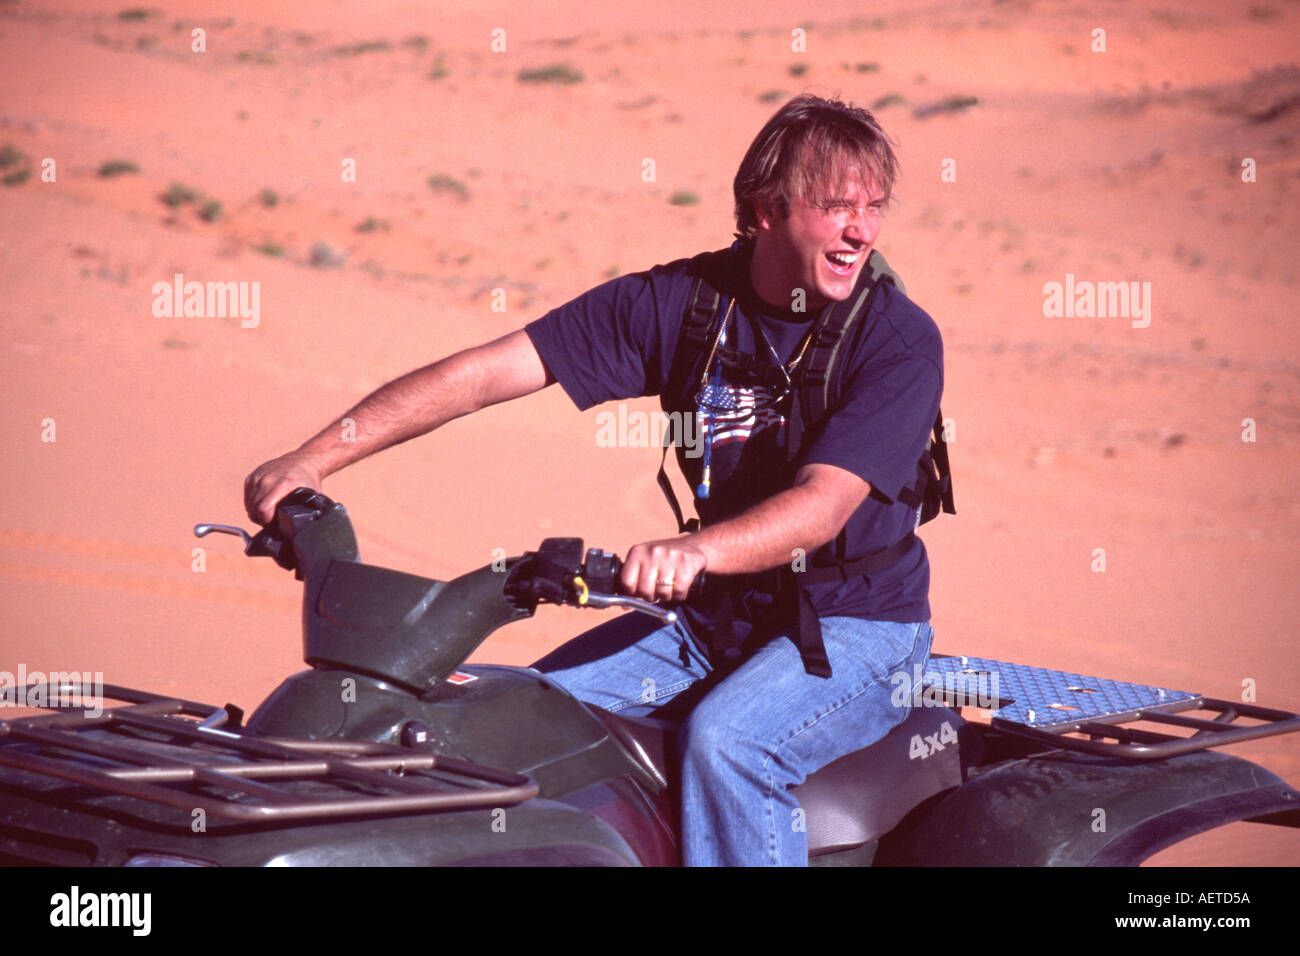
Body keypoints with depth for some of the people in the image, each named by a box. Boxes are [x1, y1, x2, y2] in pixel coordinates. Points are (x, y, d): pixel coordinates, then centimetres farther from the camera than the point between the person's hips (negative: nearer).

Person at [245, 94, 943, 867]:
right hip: (712, 616, 5)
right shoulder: (680, 299, -4)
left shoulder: (900, 339, -15)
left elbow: (824, 504, -28)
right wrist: (315, 460, -13)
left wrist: (694, 552, -48)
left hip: (858, 625, -5)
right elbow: (488, 372, -6)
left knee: (725, 739, -33)